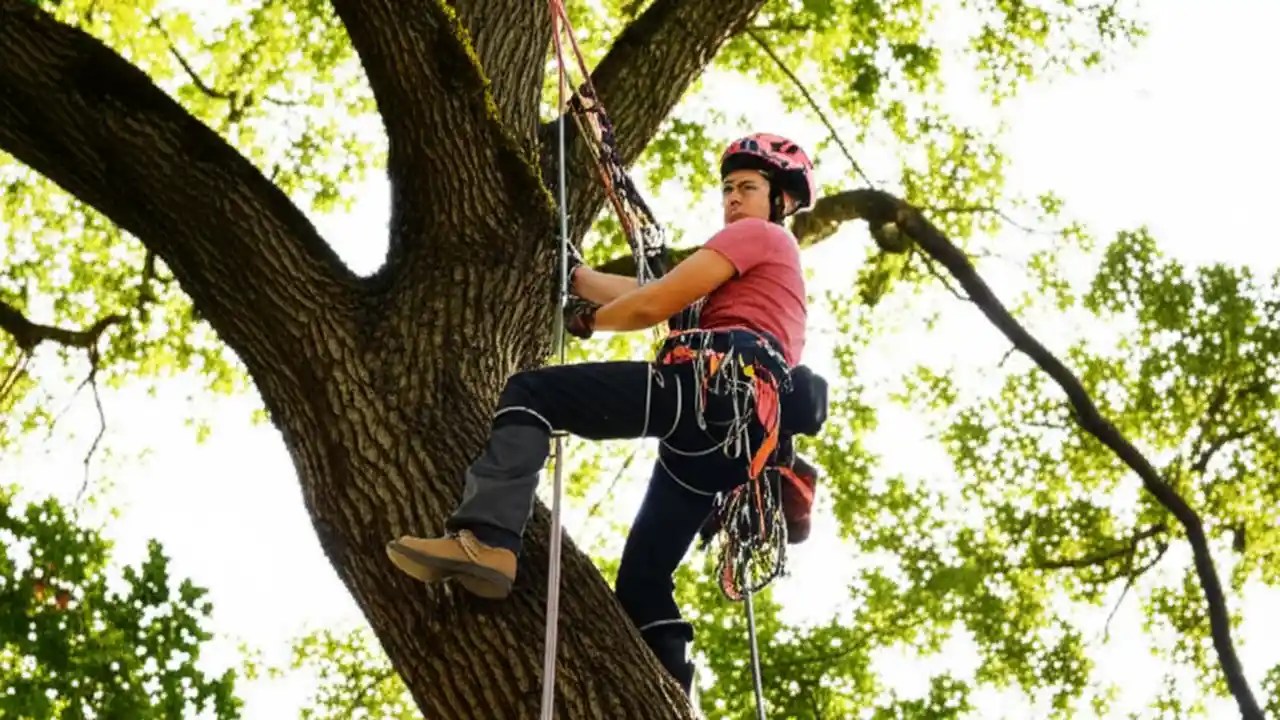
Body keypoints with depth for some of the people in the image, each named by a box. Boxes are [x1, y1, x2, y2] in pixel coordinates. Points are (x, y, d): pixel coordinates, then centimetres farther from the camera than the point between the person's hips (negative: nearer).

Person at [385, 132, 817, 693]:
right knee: (643, 580, 10)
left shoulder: (760, 235, 12)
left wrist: (588, 321, 18)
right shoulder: (773, 265, 40)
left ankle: (485, 538, -36)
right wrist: (573, 275, 30)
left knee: (531, 392, -13)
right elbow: (659, 296, 30)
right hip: (739, 430, 9)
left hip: (717, 388, -9)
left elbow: (656, 304, 2)